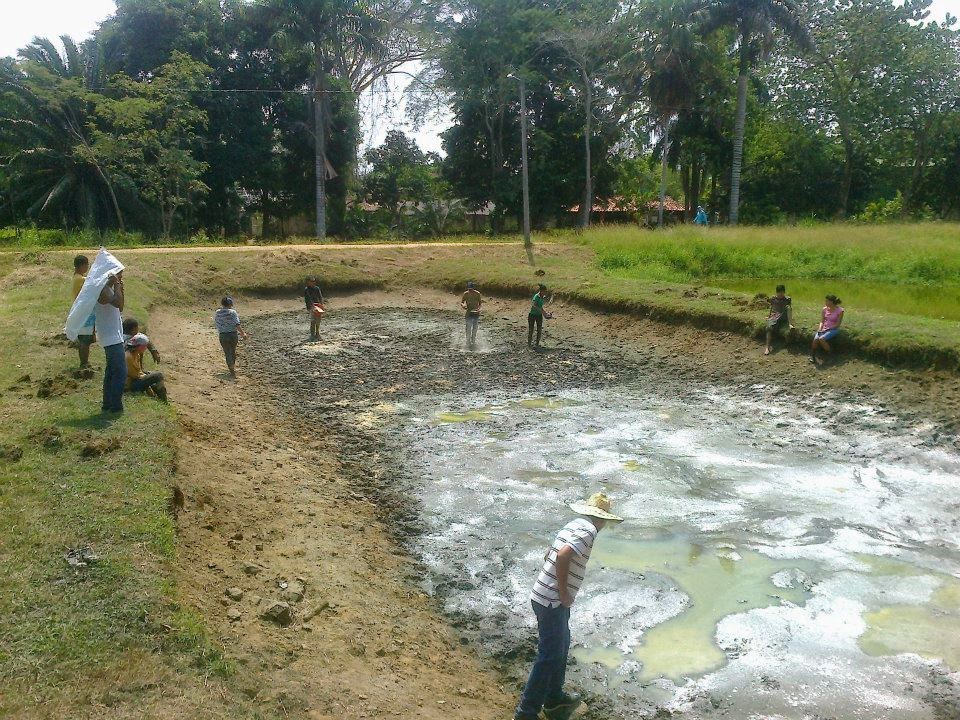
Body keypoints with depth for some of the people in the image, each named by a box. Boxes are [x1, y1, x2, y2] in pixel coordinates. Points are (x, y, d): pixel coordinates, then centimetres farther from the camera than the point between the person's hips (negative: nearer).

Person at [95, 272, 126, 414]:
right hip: (111, 338, -11)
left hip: (113, 337, 11)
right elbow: (117, 302, -35)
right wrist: (116, 285, -21)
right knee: (121, 373, -9)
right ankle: (116, 407, -6)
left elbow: (120, 308, 20)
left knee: (111, 372, 15)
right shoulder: (103, 290, -18)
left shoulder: (109, 288, 13)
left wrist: (121, 289, 8)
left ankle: (108, 405, 22)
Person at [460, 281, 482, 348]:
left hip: (476, 313, 1)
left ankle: (473, 342, 25)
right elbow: (461, 302, 0)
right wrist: (463, 305, -23)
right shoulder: (465, 294, -8)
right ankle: (468, 342, 4)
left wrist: (478, 308, -18)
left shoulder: (477, 294, -7)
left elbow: (480, 303, 2)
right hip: (469, 313, -1)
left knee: (475, 328, 10)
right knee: (468, 329, -6)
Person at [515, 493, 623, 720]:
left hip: (545, 596, 10)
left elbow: (549, 555, 22)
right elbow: (563, 556, -31)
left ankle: (554, 699, 36)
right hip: (552, 602, -10)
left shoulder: (574, 524, 13)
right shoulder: (588, 530, -15)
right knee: (550, 656, -2)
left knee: (561, 646, 22)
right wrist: (564, 592, -20)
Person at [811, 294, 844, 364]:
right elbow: (822, 321, 10)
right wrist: (820, 329, -10)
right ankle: (812, 356, -21)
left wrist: (827, 329, -16)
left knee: (821, 339, -33)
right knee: (816, 339, -29)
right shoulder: (825, 309, 8)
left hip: (833, 329, -4)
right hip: (824, 329, 4)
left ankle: (829, 354, -13)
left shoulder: (840, 310, -7)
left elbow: (837, 324, -9)